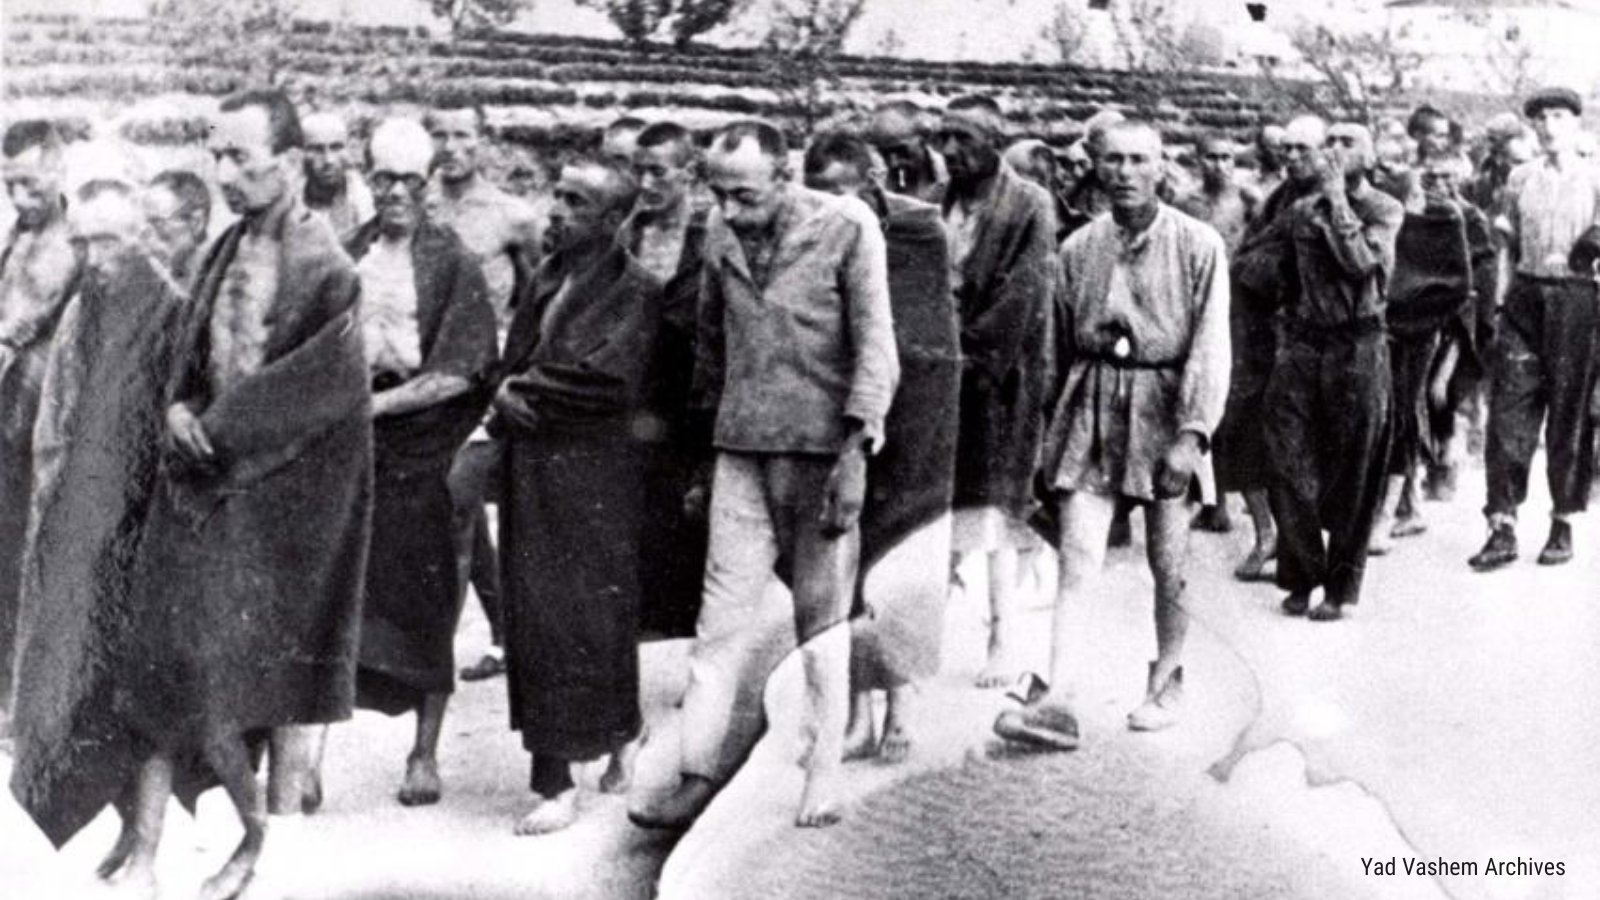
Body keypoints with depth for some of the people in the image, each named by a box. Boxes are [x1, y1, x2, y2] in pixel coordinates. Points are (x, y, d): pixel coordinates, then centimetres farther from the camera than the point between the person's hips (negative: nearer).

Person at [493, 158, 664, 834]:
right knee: (533, 619, 8)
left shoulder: (635, 292, -8)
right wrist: (507, 405, -3)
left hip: (595, 479, -6)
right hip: (531, 474, 6)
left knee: (589, 619, 0)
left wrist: (522, 395, -9)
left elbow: (609, 380, -19)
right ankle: (554, 777, 19)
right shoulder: (546, 277, 14)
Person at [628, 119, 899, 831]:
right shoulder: (720, 235, 6)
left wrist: (855, 455, -17)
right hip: (743, 449, 4)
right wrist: (708, 422, 18)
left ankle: (822, 783, 13)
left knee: (821, 618, 4)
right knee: (722, 613, 1)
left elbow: (876, 346, -11)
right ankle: (698, 777, 5)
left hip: (822, 447, -4)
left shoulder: (847, 227, -9)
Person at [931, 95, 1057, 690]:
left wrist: (971, 352, -15)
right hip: (938, 372, 5)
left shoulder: (1029, 207, -5)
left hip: (997, 376, -5)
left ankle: (1004, 642, 2)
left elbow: (1021, 297, -12)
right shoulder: (940, 203, 11)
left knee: (992, 512, -5)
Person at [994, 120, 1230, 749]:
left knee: (1169, 566, 8)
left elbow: (1211, 348, -8)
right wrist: (1050, 437, 12)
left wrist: (1192, 434, -18)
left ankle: (1166, 684, 28)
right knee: (1077, 561, -7)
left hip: (1162, 405, -2)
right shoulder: (1078, 247, 7)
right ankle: (1058, 702, -11)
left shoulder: (1198, 246, -4)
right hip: (1091, 407, 2)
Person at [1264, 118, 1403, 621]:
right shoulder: (1302, 210, 11)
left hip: (1357, 347, -3)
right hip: (1302, 344, 3)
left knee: (1351, 473, 3)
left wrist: (1337, 198, -12)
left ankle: (1340, 586, 14)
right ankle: (1300, 576, 11)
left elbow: (1360, 261, -18)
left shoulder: (1383, 209, 0)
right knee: (1289, 465, -2)